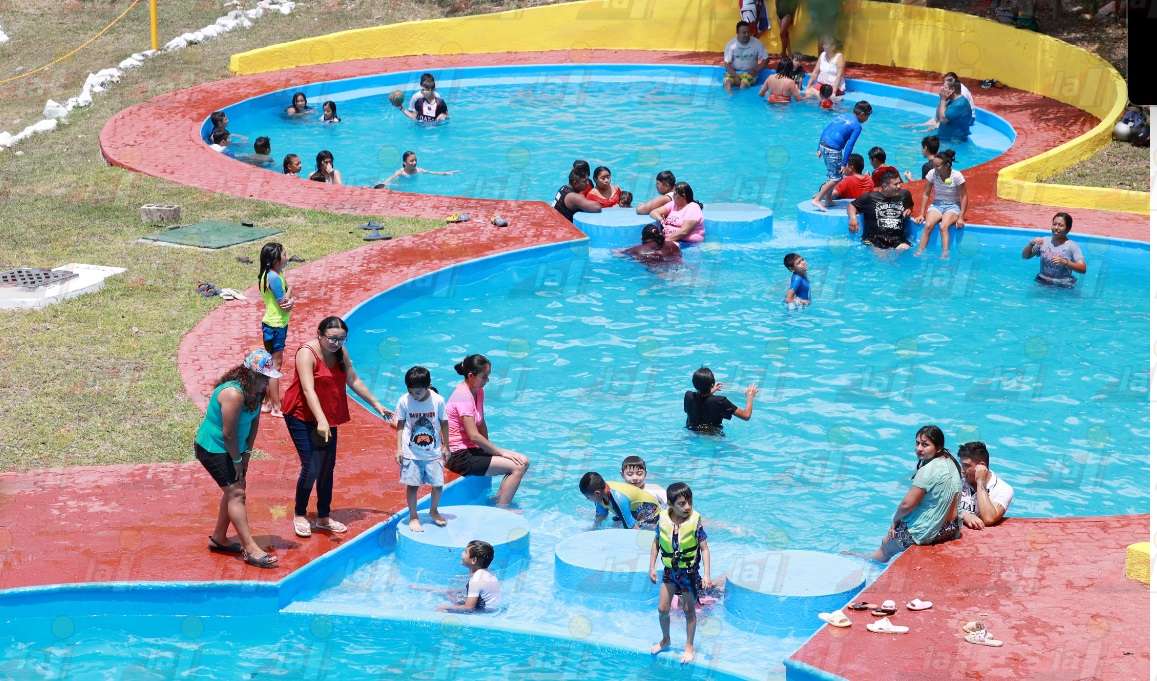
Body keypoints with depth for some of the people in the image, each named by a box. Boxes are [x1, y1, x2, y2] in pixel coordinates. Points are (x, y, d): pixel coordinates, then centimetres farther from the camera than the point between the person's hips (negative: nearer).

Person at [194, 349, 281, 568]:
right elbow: (228, 433, -27)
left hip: (233, 448, 9)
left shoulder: (257, 391, -3)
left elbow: (254, 422, 5)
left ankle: (219, 538, 31)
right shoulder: (234, 393, -31)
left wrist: (247, 453, 1)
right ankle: (251, 549, -16)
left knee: (235, 490, 15)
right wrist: (237, 461, -16)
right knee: (236, 492, -13)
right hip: (212, 448, -9)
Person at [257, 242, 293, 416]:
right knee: (275, 365, -3)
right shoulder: (274, 277, -22)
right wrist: (289, 287, -6)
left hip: (272, 324, 10)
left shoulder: (276, 274, 8)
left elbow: (287, 297, 8)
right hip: (276, 326, -10)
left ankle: (268, 402, 26)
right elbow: (283, 302, -21)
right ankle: (277, 408, 3)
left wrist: (291, 301, -14)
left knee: (270, 364, 17)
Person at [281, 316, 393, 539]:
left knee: (327, 468, 10)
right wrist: (321, 421, -43)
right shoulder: (307, 354, -22)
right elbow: (308, 390, -32)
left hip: (328, 417, 7)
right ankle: (299, 515, 6)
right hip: (302, 417, -7)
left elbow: (354, 380, 12)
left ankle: (324, 518, 23)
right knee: (312, 467, -12)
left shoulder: (341, 353, 1)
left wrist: (377, 405, 12)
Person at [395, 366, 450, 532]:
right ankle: (413, 517, 16)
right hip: (411, 453, -1)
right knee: (412, 485, 0)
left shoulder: (438, 401, -9)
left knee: (437, 484, 2)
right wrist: (399, 449, -4)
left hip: (433, 452, 1)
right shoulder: (404, 401, -9)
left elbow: (444, 424, 2)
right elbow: (400, 425, -1)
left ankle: (433, 511, 27)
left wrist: (446, 447, 7)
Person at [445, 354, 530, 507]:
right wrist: (501, 452, -18)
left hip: (471, 450, 9)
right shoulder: (463, 396, -19)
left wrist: (488, 448, -2)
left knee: (523, 462, 1)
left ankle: (500, 502, 6)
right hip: (459, 457, -9)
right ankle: (501, 510, -10)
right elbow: (474, 435, -23)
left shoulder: (479, 392, 10)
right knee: (517, 467, -18)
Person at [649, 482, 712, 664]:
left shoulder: (695, 522, -18)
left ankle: (689, 646, 25)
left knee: (689, 610, 9)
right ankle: (665, 640, 33)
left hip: (689, 572, -3)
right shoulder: (663, 520, -10)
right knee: (663, 609, 7)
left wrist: (707, 574, -19)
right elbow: (656, 543, 4)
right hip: (669, 570, 3)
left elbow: (704, 548, -14)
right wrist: (652, 568, 4)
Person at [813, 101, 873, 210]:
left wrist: (819, 149, 21)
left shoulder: (842, 116, 17)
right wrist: (844, 164, -10)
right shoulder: (857, 126, -4)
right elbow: (849, 145, -12)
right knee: (836, 178, 0)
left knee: (833, 175, 22)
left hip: (823, 145, 8)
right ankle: (817, 200, -6)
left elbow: (825, 130, 17)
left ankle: (828, 200, 26)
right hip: (833, 150, -8)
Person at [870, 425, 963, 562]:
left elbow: (907, 504, -24)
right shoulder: (950, 463, 2)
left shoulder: (928, 471, -26)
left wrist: (895, 519, -4)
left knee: (887, 544, 15)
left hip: (928, 532, -8)